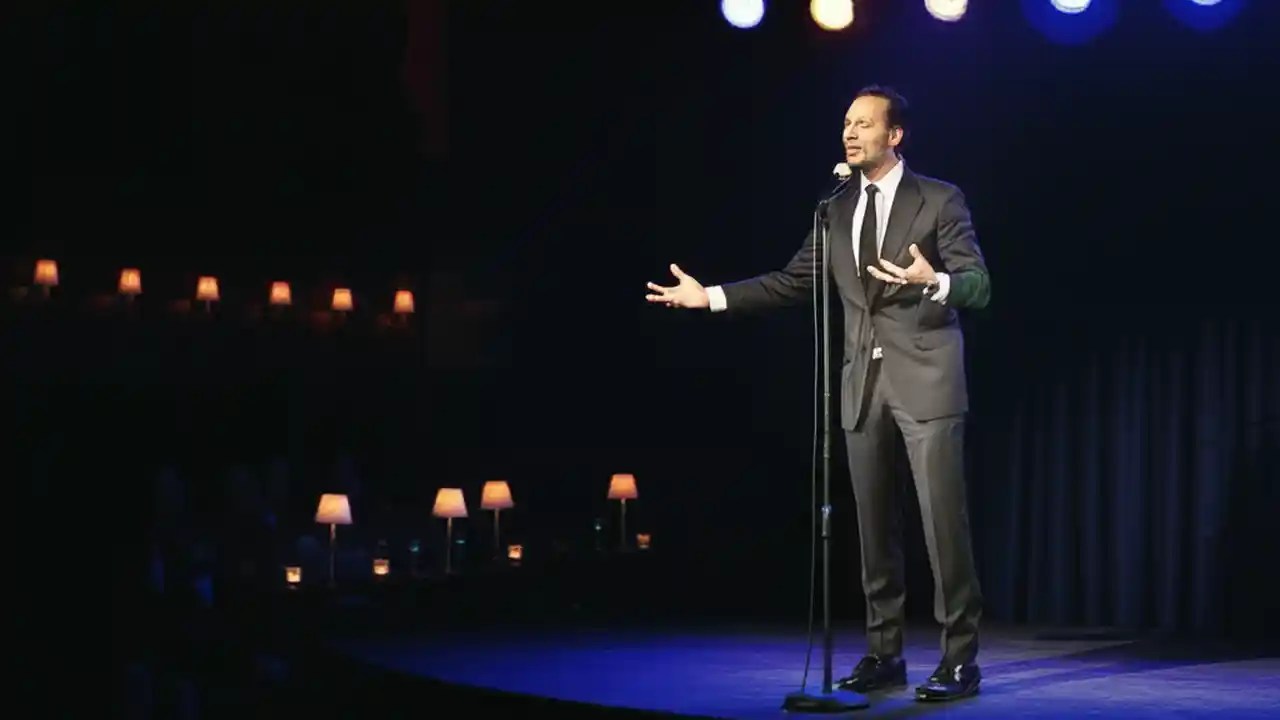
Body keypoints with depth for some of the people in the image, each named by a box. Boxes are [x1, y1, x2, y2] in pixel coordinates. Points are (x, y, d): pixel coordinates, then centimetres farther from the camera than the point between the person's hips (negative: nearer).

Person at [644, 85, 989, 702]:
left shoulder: (939, 199, -4)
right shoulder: (838, 209, 13)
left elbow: (978, 284, -10)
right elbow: (792, 281, 14)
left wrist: (933, 281, -32)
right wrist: (711, 296, 7)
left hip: (925, 378, -6)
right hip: (863, 381, 6)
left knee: (941, 518, -8)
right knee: (874, 524, 8)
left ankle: (960, 658, -2)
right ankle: (884, 652, 15)